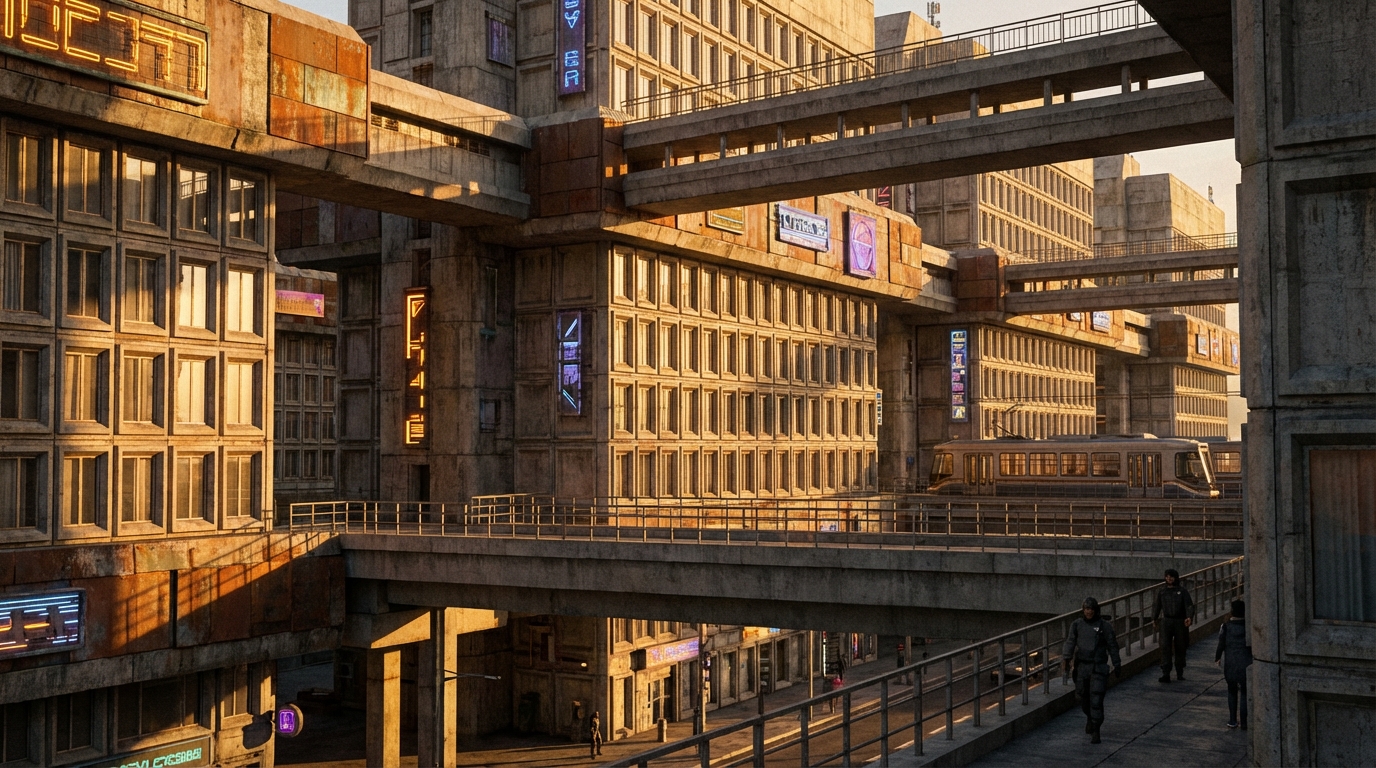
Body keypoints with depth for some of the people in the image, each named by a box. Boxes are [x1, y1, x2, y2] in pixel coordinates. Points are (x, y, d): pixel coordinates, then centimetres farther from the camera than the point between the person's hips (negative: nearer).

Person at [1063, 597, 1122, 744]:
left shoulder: (1104, 626, -1)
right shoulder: (1077, 625, 5)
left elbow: (1112, 646, 3)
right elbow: (1070, 642, -3)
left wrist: (1117, 665, 5)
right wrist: (1067, 658, -18)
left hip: (1098, 667, -3)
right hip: (1082, 666, 3)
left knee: (1096, 699, -10)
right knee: (1084, 697, 14)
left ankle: (1095, 731, -6)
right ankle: (1089, 718, 43)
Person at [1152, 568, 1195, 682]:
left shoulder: (1182, 591, -1)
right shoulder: (1162, 591, 8)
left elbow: (1189, 605, -11)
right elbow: (1157, 606, 20)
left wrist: (1189, 617, -27)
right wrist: (1154, 618, 19)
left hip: (1180, 622, -1)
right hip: (1166, 621, 1)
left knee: (1180, 647, 8)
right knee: (1165, 647, -11)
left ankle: (1180, 673, 23)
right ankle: (1165, 674, -14)